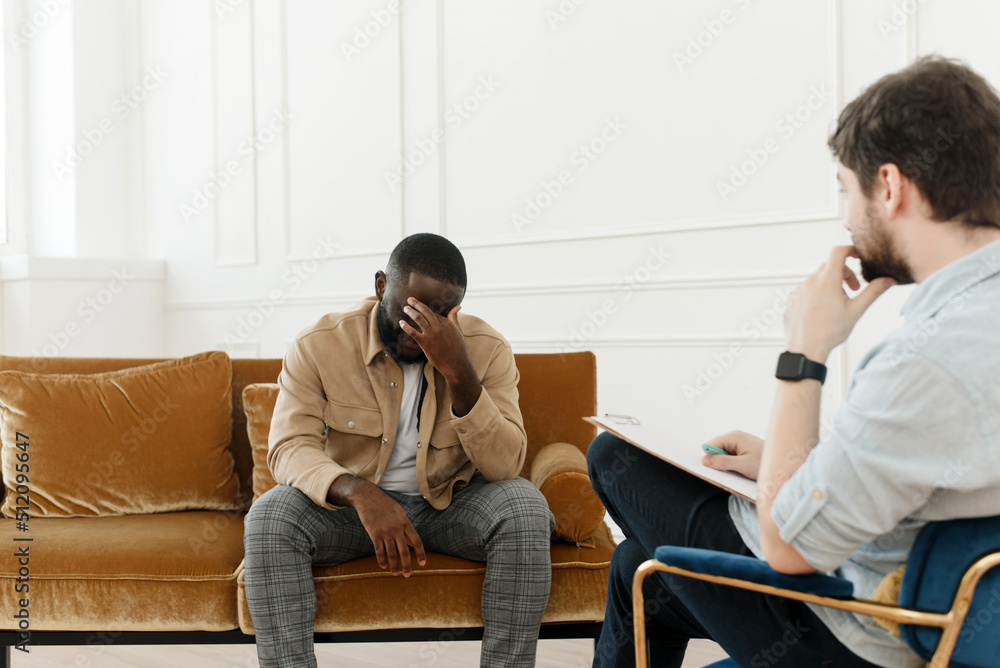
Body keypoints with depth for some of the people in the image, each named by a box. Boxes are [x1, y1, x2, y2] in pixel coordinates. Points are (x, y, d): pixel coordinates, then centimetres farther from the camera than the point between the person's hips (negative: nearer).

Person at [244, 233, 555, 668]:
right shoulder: (318, 346, -12)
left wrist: (457, 372, -33)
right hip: (349, 503, 0)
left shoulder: (486, 350, -11)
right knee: (268, 517, -29)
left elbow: (504, 466, -20)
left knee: (525, 508, -29)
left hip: (450, 503, 0)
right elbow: (289, 448, -20)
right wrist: (361, 494, -40)